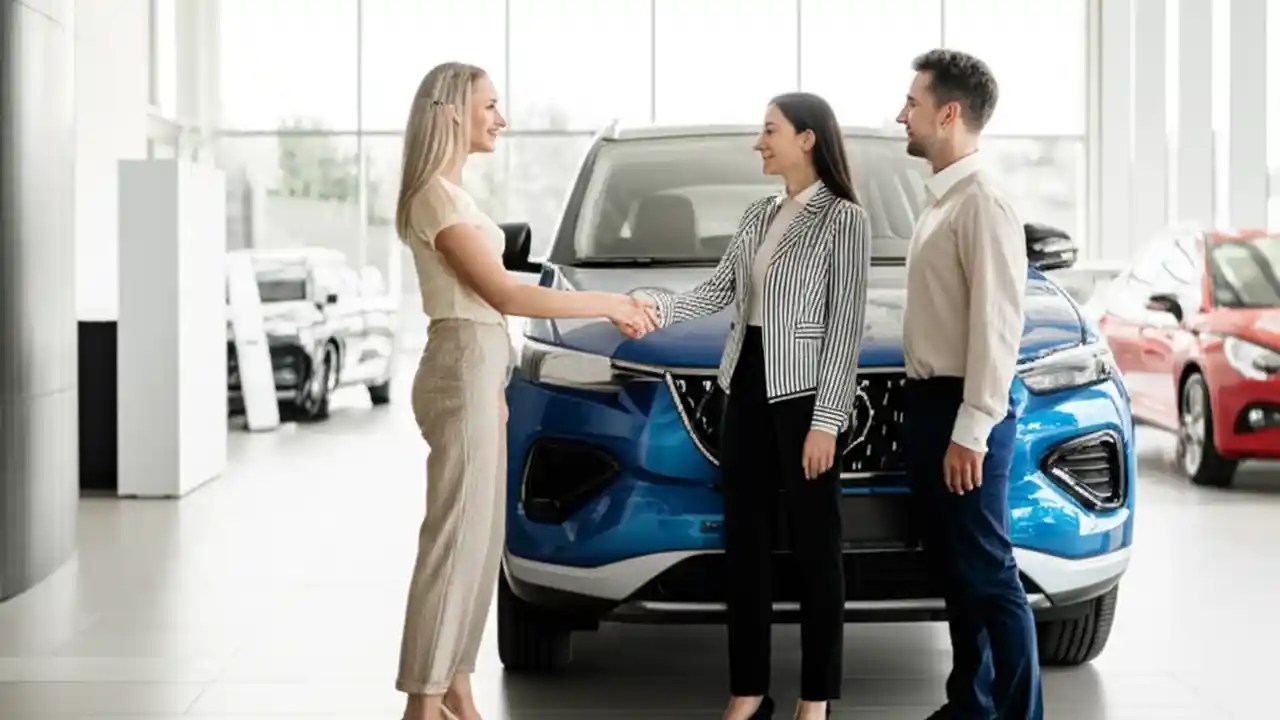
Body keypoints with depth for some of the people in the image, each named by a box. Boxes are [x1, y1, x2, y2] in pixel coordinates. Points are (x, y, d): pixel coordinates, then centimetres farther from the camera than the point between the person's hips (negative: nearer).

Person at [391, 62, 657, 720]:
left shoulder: (451, 193, 16)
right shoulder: (437, 195, -15)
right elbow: (504, 294, -19)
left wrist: (491, 387, 18)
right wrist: (608, 303, -13)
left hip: (475, 370, 10)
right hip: (462, 371, -10)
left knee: (479, 537, 11)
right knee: (456, 537, -7)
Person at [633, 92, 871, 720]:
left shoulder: (843, 218, -8)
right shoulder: (758, 215, 13)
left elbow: (844, 328, -12)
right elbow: (718, 292, 11)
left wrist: (826, 421, -15)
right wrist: (658, 306, -9)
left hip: (804, 394, -7)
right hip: (748, 388, 7)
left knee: (813, 545, 1)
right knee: (743, 540, 8)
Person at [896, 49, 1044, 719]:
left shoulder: (982, 204, -17)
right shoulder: (940, 199, 12)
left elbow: (996, 327, -21)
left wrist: (971, 431, -23)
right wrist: (928, 413, 14)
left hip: (964, 411, -10)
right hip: (929, 401, 10)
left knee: (988, 572, -4)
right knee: (953, 566, 16)